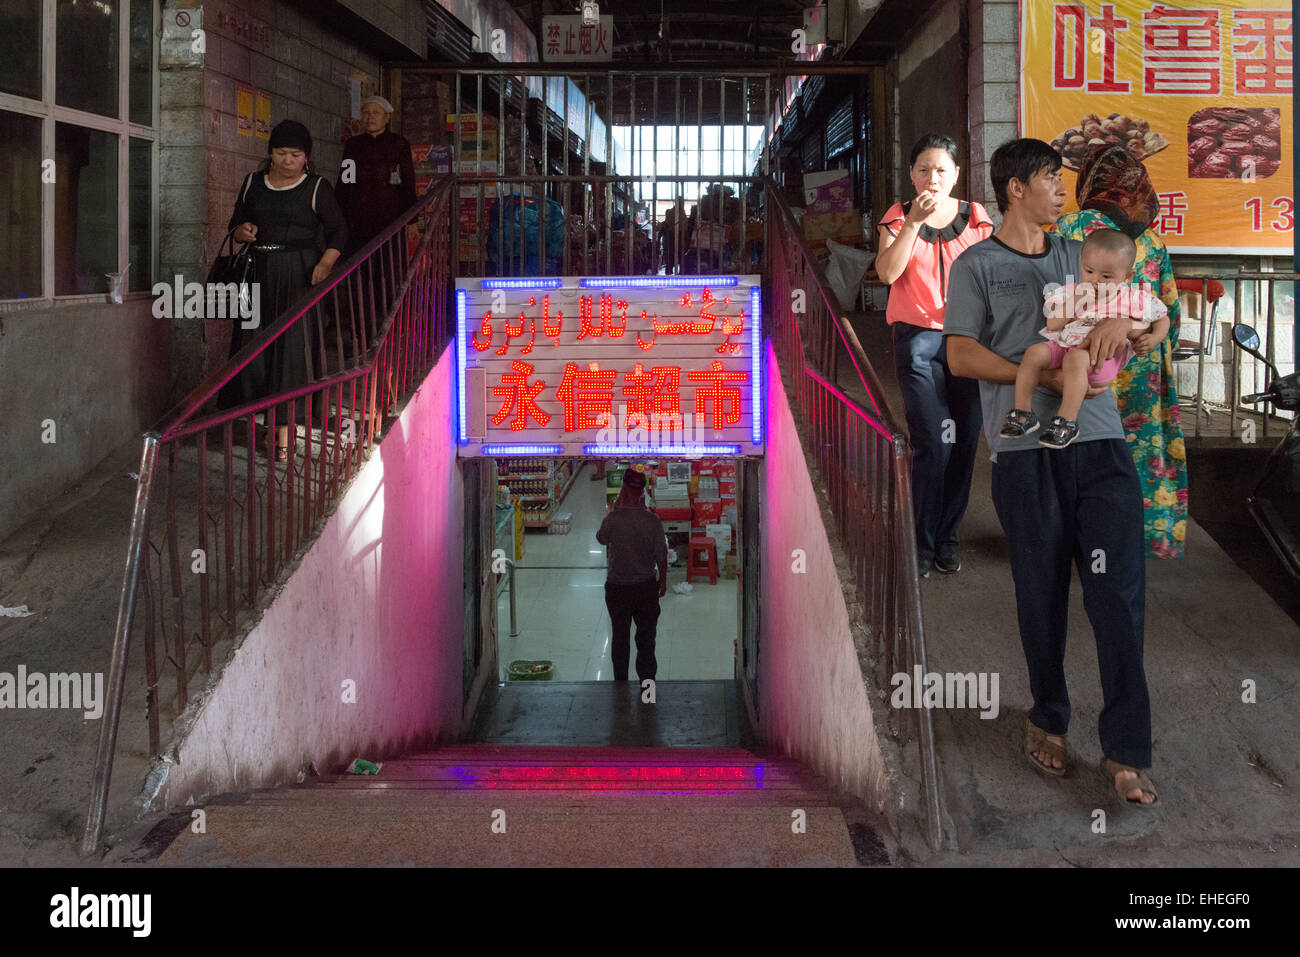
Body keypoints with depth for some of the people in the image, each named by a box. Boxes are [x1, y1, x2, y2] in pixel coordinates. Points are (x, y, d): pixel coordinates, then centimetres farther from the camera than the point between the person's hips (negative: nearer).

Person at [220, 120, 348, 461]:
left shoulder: (316, 187, 1)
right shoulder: (254, 183, 12)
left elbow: (338, 230, 2)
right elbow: (236, 222, 20)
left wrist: (326, 263, -14)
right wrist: (242, 232, -4)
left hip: (298, 275, -4)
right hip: (258, 273, 4)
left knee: (291, 346, -6)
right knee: (253, 345, -1)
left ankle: (284, 431, -4)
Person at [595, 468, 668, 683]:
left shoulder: (614, 518, -15)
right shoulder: (652, 520, -10)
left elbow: (601, 538, 6)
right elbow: (661, 555, -4)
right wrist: (663, 581, 10)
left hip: (617, 586, -1)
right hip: (646, 586, 1)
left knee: (620, 636, 12)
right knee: (646, 636, 12)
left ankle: (621, 682, 20)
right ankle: (647, 679, 18)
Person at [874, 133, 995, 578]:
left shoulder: (977, 218, 8)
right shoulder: (899, 217, 3)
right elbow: (887, 272, -12)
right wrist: (914, 221, -19)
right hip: (918, 338, -2)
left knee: (965, 441, 4)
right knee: (932, 443, -8)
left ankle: (947, 538, 18)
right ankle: (923, 543, 5)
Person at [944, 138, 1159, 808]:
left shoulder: (1079, 256, 20)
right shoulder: (977, 265, 8)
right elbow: (961, 356, -3)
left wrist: (1123, 317, -5)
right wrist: (1047, 375, -12)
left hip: (1100, 442, 3)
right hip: (1027, 449, -3)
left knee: (1119, 591, -6)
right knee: (1041, 591, 5)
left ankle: (1126, 751, -3)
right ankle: (1048, 720, 24)